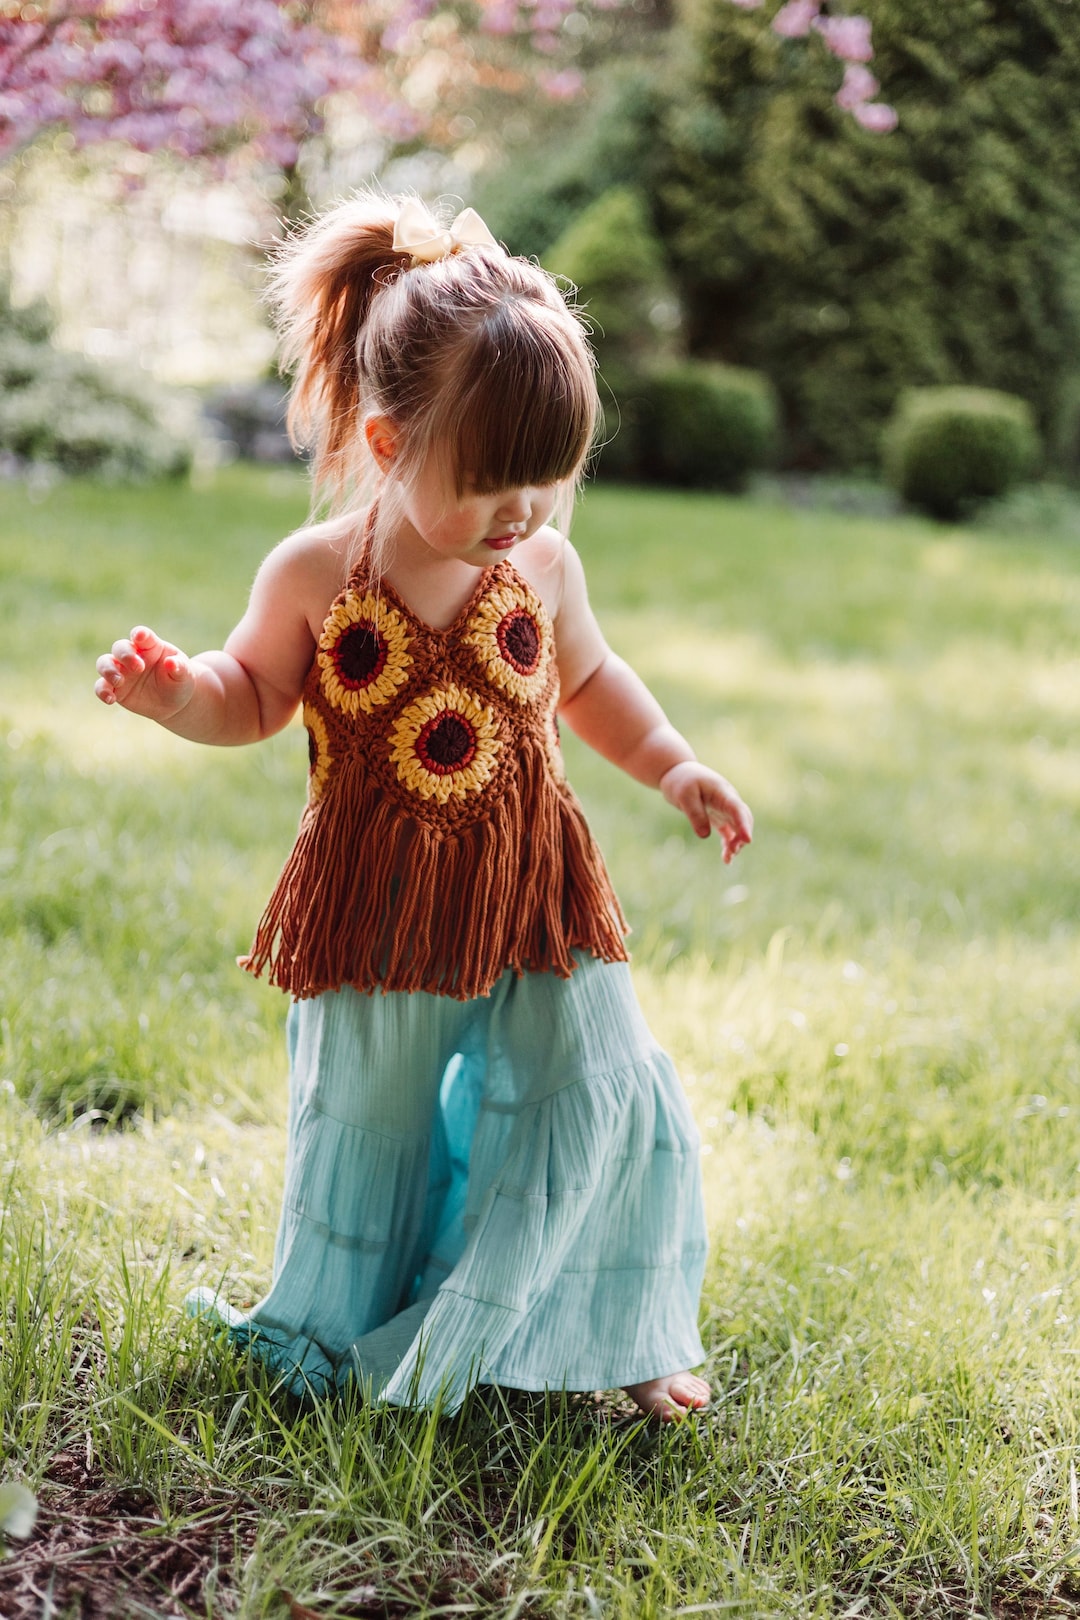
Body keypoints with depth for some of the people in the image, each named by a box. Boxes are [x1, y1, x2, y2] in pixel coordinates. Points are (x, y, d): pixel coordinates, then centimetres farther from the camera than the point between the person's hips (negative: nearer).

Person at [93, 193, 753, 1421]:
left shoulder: (541, 571, -2)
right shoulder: (314, 576, -10)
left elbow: (589, 681, 17)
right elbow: (251, 698, 4)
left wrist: (673, 769, 7)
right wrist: (171, 691, -17)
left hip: (530, 900, 2)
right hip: (376, 913, -2)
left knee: (600, 1102, -1)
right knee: (366, 1125, 12)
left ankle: (608, 1339, 20)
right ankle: (355, 1334, 36)